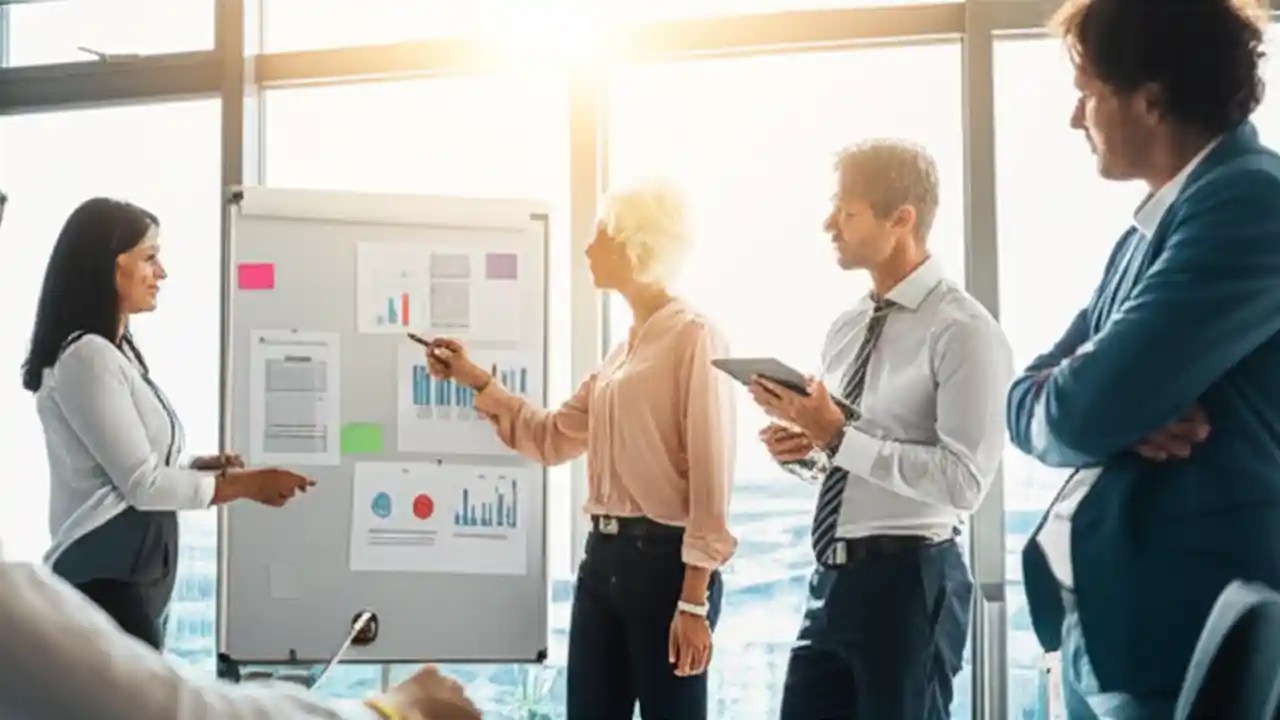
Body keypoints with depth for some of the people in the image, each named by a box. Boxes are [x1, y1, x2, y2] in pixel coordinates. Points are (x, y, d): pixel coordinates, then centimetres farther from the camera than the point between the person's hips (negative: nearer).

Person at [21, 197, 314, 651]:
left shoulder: (116, 352, 17)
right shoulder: (86, 357, -14)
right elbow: (140, 483, -14)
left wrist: (200, 470, 4)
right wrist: (245, 483, -6)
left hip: (137, 570, 10)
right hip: (103, 576, -10)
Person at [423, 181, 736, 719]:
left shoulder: (692, 336, -11)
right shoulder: (626, 348, 15)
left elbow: (711, 478, -15)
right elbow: (553, 437, 21)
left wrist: (694, 600, -18)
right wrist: (476, 380, 14)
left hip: (663, 558, -8)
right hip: (604, 554, 8)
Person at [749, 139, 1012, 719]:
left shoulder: (962, 330, -13)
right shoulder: (846, 328, 12)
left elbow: (963, 480, -21)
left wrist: (839, 437, -21)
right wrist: (805, 449, -2)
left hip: (908, 581, -7)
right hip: (834, 577, 7)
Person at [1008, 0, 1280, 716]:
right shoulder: (1148, 230, 15)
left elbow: (1084, 411, -23)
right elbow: (1029, 399, 10)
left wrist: (1093, 406, 0)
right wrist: (1118, 412, -11)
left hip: (1187, 636, -9)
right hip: (1109, 627, 9)